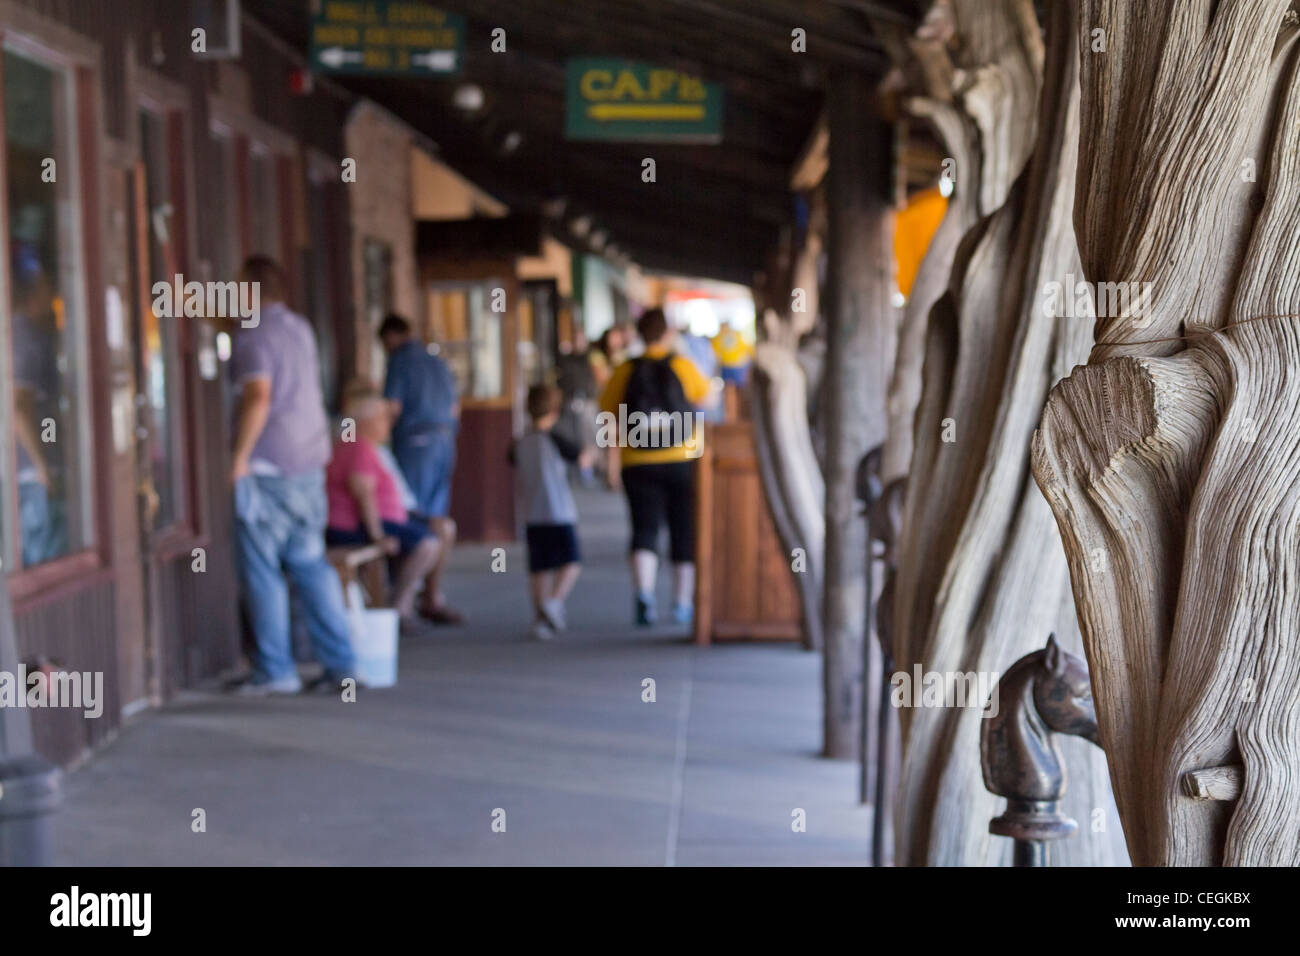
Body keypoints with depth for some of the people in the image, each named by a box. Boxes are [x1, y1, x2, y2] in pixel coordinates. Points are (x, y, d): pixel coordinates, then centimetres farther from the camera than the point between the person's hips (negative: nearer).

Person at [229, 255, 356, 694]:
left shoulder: (253, 335, -10)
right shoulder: (301, 329, 14)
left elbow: (258, 397, -19)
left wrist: (240, 455, -16)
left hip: (269, 466, -7)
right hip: (309, 461, 7)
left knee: (261, 568, 0)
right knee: (311, 563, 10)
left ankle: (275, 670, 3)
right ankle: (340, 662, 8)